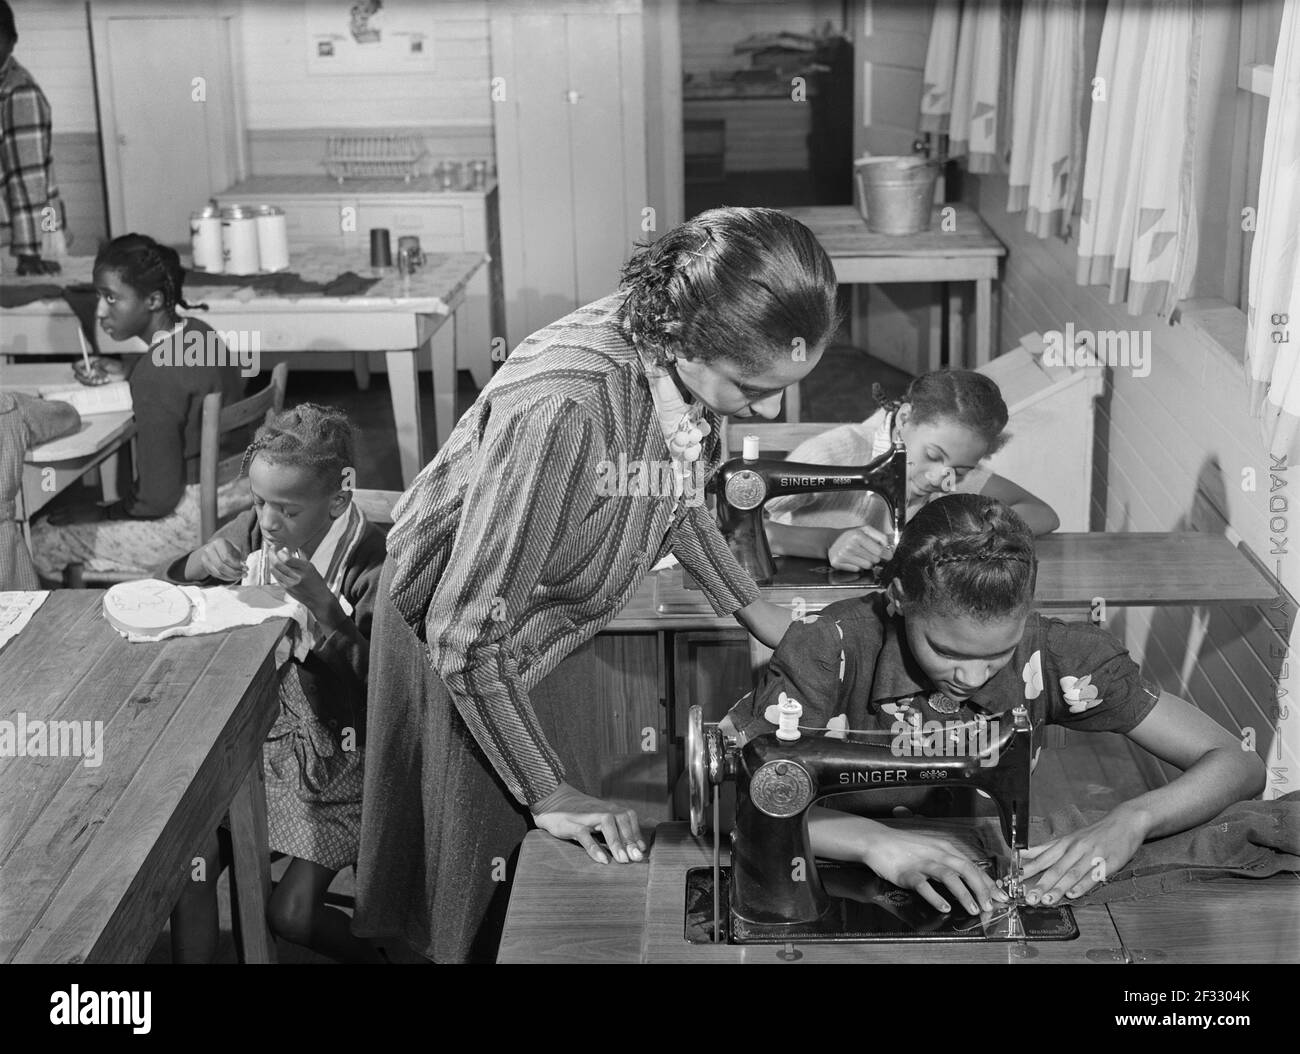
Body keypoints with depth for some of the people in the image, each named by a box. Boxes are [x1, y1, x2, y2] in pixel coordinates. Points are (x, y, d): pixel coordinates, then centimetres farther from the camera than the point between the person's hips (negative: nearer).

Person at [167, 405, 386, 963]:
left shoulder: (373, 564, -21)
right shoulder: (251, 531, -5)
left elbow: (378, 682, -25)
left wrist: (321, 605, -35)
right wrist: (198, 564, -15)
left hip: (337, 752, -5)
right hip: (259, 731, 5)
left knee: (292, 915, -8)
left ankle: (379, 949, 21)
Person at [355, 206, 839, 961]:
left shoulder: (687, 367, -19)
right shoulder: (561, 414, -42)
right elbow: (467, 635, -34)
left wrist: (753, 608, 2)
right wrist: (547, 794, -26)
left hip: (557, 625, 7)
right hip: (466, 644, -6)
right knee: (496, 891, 13)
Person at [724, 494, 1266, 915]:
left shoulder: (1048, 654, -12)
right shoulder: (834, 649, -19)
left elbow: (1239, 764, -8)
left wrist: (1130, 820, -27)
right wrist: (873, 841, -37)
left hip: (985, 900, 2)